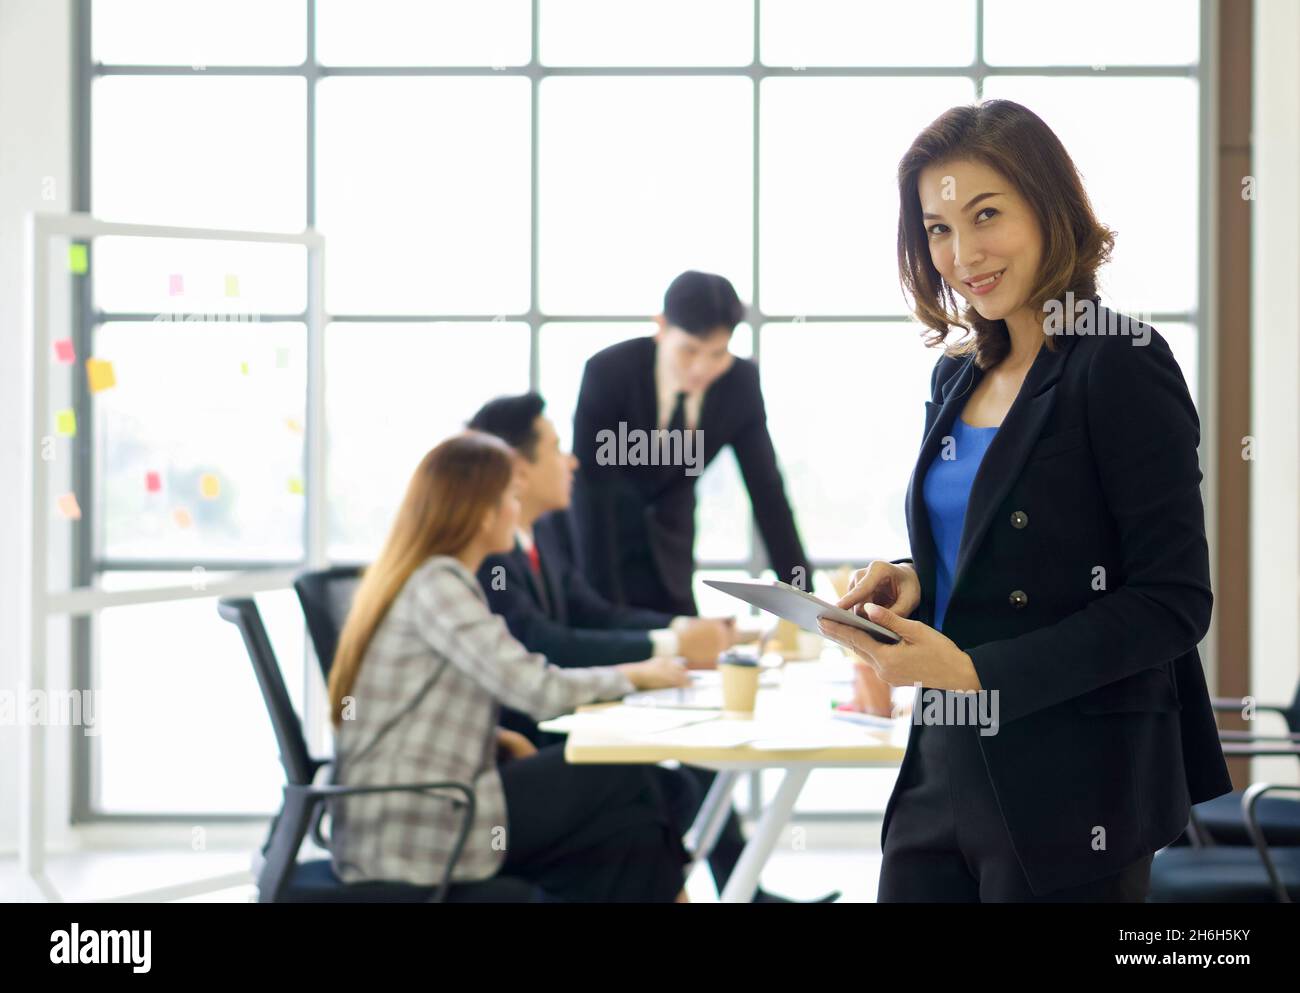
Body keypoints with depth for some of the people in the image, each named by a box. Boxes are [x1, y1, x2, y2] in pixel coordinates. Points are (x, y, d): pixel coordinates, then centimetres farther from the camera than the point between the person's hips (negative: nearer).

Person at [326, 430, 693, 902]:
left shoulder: (411, 577, 13)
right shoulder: (437, 584, -15)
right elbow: (539, 691, -21)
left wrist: (504, 740, 2)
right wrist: (632, 675, -4)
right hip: (413, 833, -8)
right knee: (623, 784, -4)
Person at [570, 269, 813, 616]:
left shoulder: (741, 381, -13)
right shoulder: (608, 371, -25)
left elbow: (767, 490, -8)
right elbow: (592, 497, -28)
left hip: (668, 555, 4)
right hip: (594, 547, -4)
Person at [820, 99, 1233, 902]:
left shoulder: (1122, 364, -11)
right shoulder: (957, 376, 11)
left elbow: (1173, 603, -15)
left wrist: (975, 671, -21)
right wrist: (910, 582, -1)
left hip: (1074, 796, -7)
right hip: (943, 773, 7)